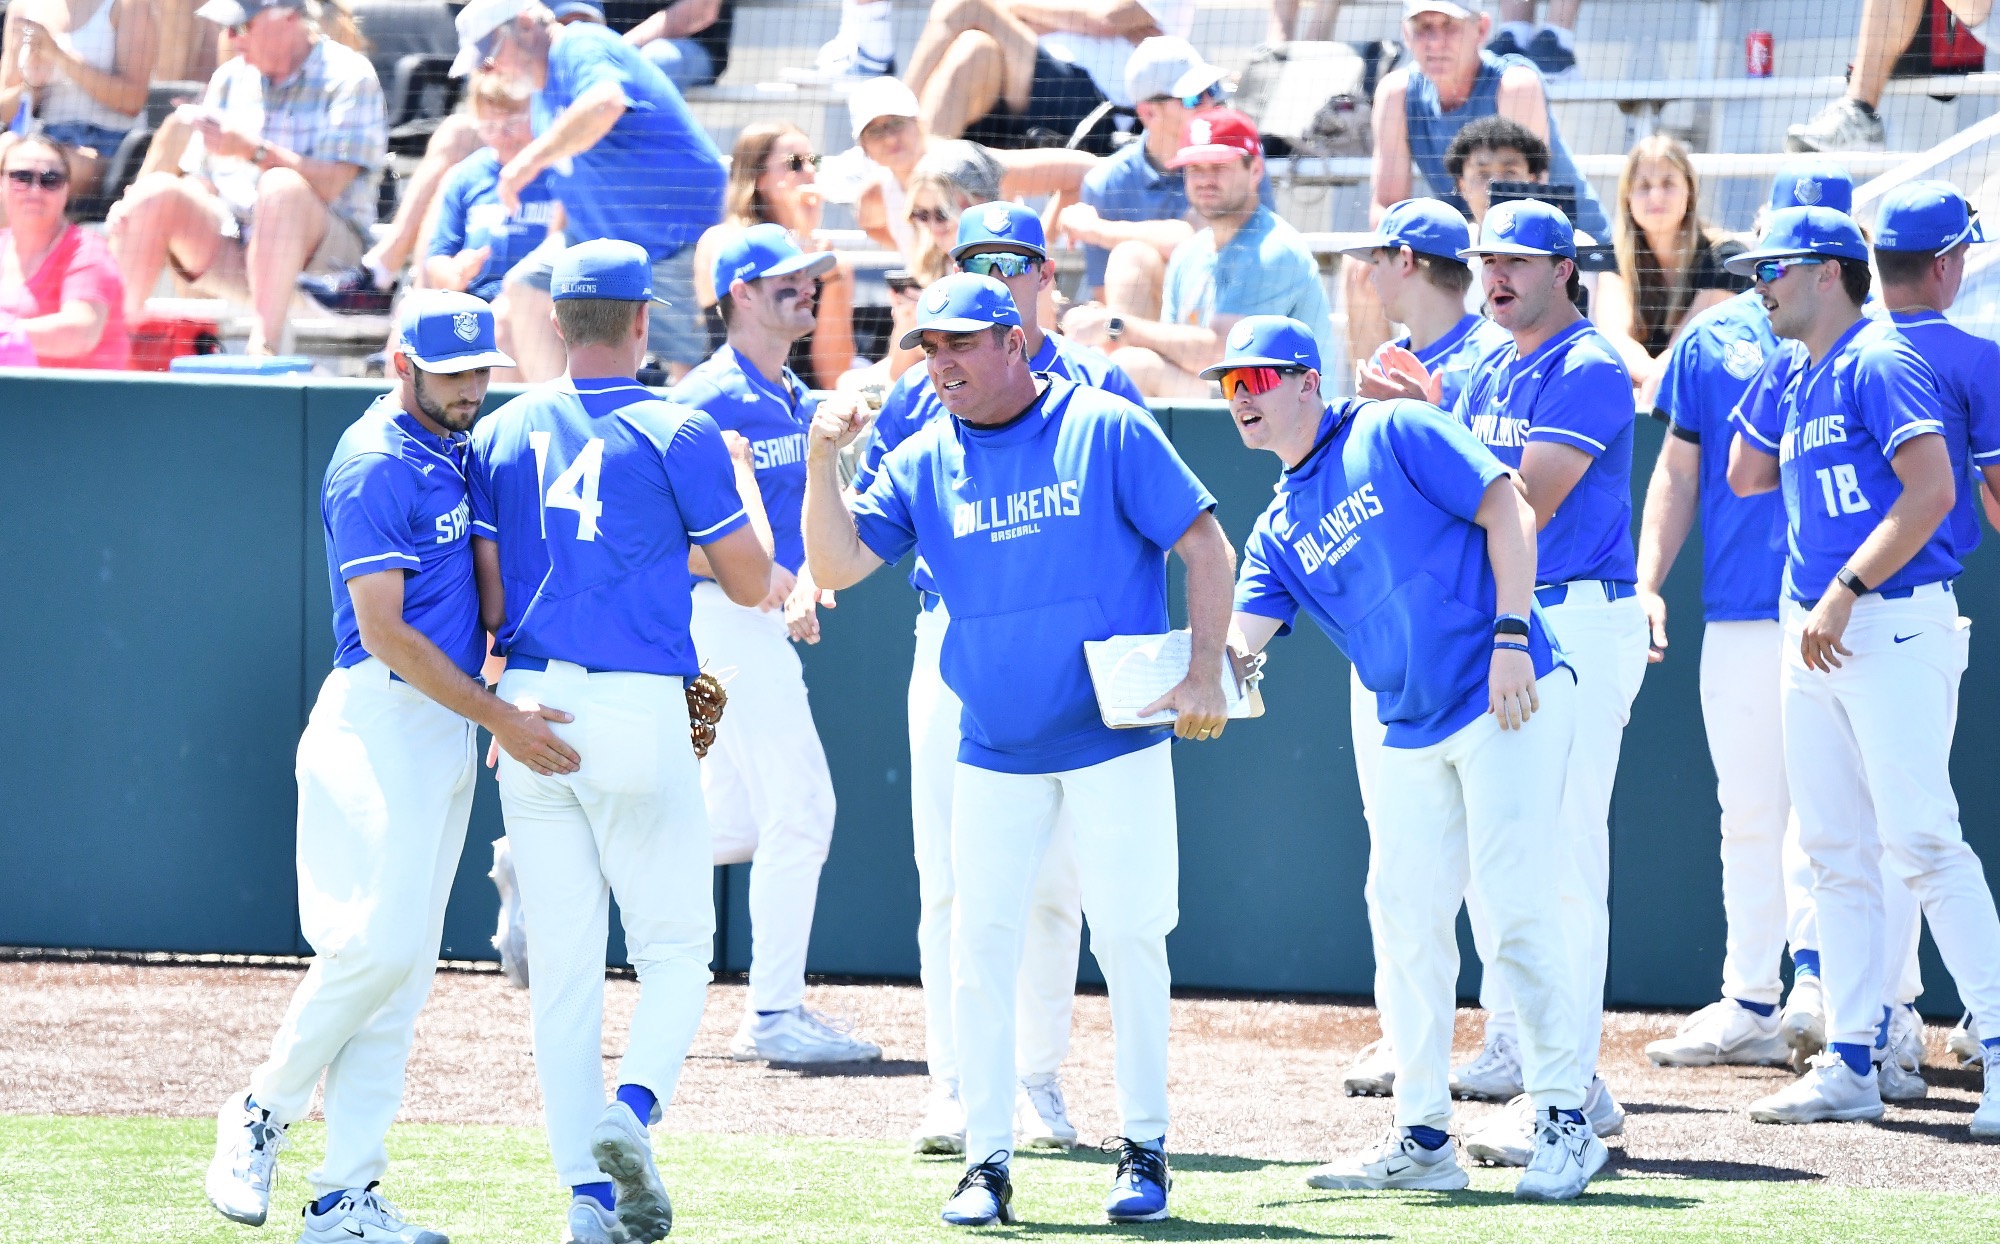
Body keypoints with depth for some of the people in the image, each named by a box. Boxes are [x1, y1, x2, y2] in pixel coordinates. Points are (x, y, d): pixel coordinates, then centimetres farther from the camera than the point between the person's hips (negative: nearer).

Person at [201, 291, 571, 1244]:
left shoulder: (455, 451, 15)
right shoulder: (374, 467, -13)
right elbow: (384, 631, -18)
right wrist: (499, 719, -21)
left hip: (452, 725, 9)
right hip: (382, 723, -9)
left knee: (404, 970, 4)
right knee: (379, 941, -18)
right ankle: (262, 1114, 3)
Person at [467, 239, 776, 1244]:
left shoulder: (501, 435, 6)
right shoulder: (678, 436, -5)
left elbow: (489, 603, 3)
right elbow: (751, 582, 1)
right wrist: (743, 480, 17)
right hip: (638, 710, -4)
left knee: (562, 967, 6)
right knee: (675, 944, 7)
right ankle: (633, 1111, -18)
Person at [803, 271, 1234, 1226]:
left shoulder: (1106, 430, -5)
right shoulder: (923, 463, 6)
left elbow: (1205, 545, -4)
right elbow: (836, 564, 1)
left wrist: (1204, 673, -13)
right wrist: (821, 459, -13)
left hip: (1116, 743, -4)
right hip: (993, 754, 4)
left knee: (1129, 936, -3)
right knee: (979, 949, 1)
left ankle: (1143, 1147, 9)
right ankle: (987, 1161, 7)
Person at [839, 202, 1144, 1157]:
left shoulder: (1096, 387, 7)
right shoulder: (921, 396, 11)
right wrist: (810, 580, -10)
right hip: (953, 640, 1)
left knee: (1051, 881, 0)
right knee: (949, 881, -2)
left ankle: (1039, 1081, 8)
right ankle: (953, 1087, 1)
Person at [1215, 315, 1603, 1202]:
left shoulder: (1394, 436, -2)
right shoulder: (1279, 530, 16)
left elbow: (1506, 508, -7)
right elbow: (1238, 641, 7)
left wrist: (1510, 636, -16)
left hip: (1510, 699, -7)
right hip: (1412, 737, 7)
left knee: (1515, 903, -11)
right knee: (1404, 921, 5)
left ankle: (1564, 1123, -5)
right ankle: (1423, 1138, 13)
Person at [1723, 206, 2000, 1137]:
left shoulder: (1879, 364, -11)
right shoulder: (1800, 380, 16)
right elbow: (1745, 475, 24)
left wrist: (1846, 592, -21)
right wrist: (1775, 373, 16)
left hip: (1894, 628, -9)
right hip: (1813, 634, 9)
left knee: (1920, 841, -14)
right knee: (1833, 853, 8)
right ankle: (1850, 1066, 11)